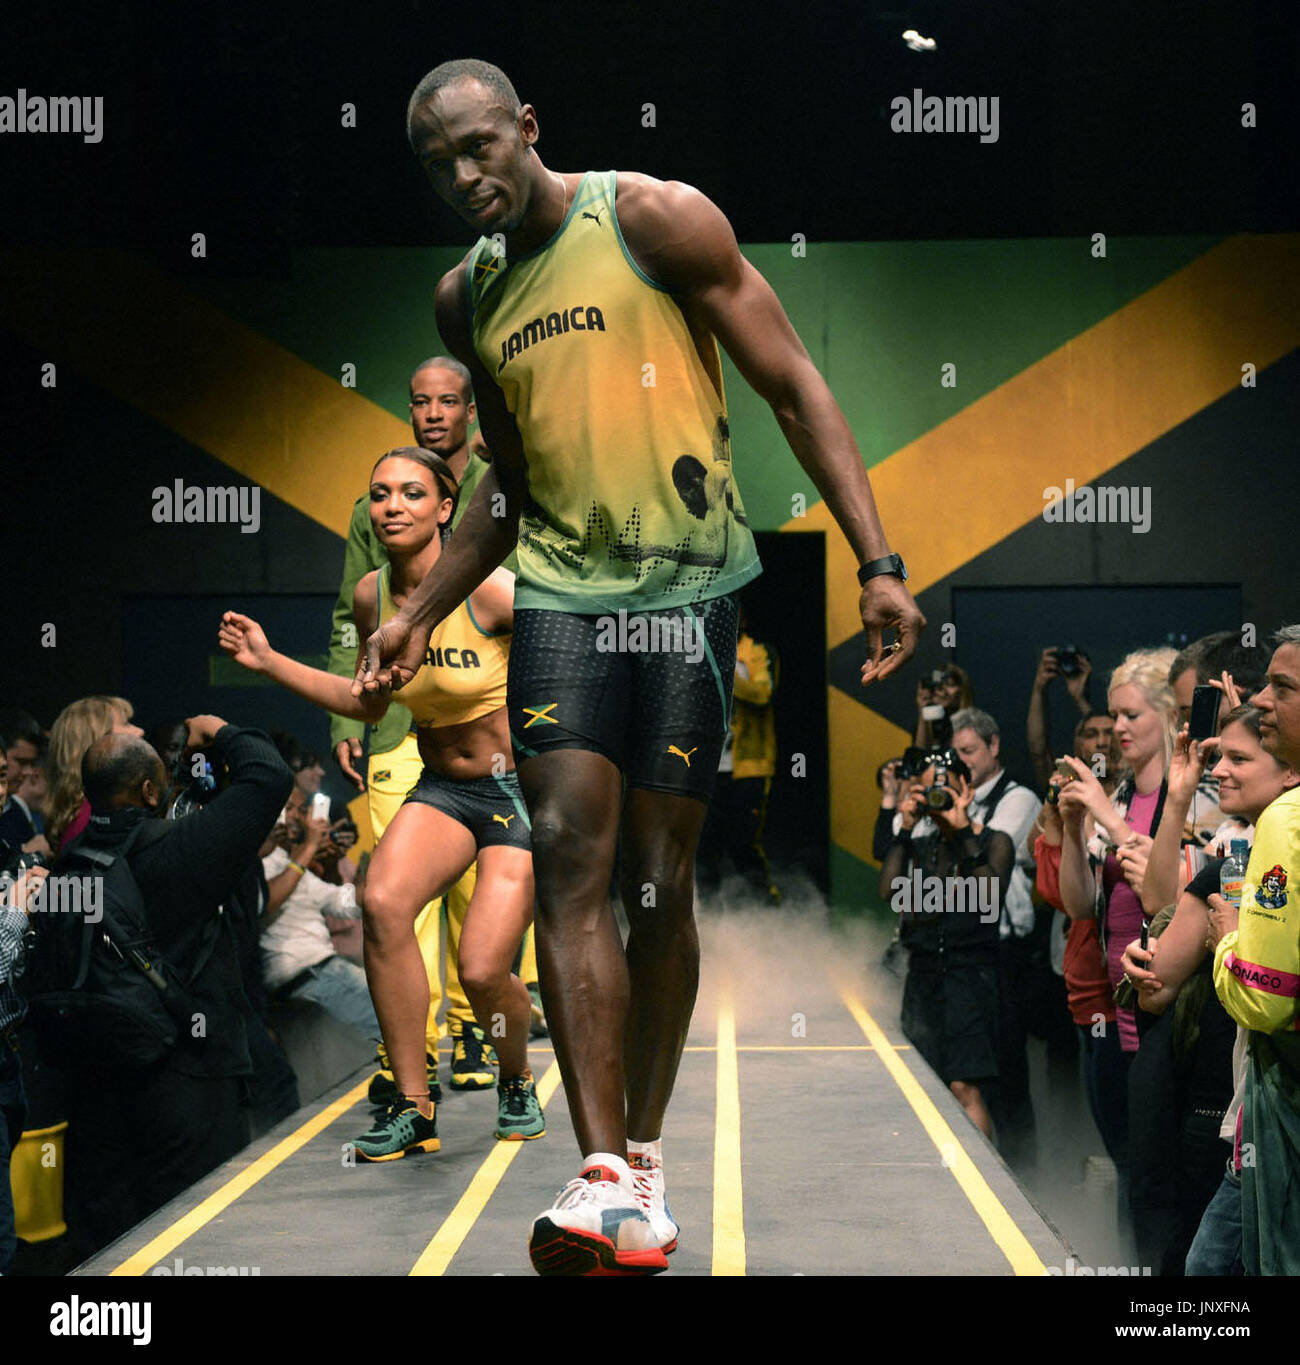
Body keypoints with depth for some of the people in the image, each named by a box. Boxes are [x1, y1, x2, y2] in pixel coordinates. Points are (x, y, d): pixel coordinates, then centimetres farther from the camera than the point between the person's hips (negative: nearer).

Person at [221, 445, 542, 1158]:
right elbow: (371, 703, 16)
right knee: (383, 902, -26)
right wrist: (269, 662, 11)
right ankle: (412, 1106, -13)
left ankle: (518, 1082, 22)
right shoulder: (372, 596, 0)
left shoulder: (489, 589, -18)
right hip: (440, 789, 4)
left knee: (482, 971, -15)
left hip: (523, 790, -4)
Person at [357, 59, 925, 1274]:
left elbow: (794, 388, -4)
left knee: (658, 881, 0)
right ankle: (601, 1173, -14)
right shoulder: (466, 297, 14)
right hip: (559, 590, 4)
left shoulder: (655, 218, -3)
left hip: (685, 581, -4)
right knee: (568, 859, -13)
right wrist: (419, 614, 20)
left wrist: (877, 561, -11)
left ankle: (647, 1158, 15)